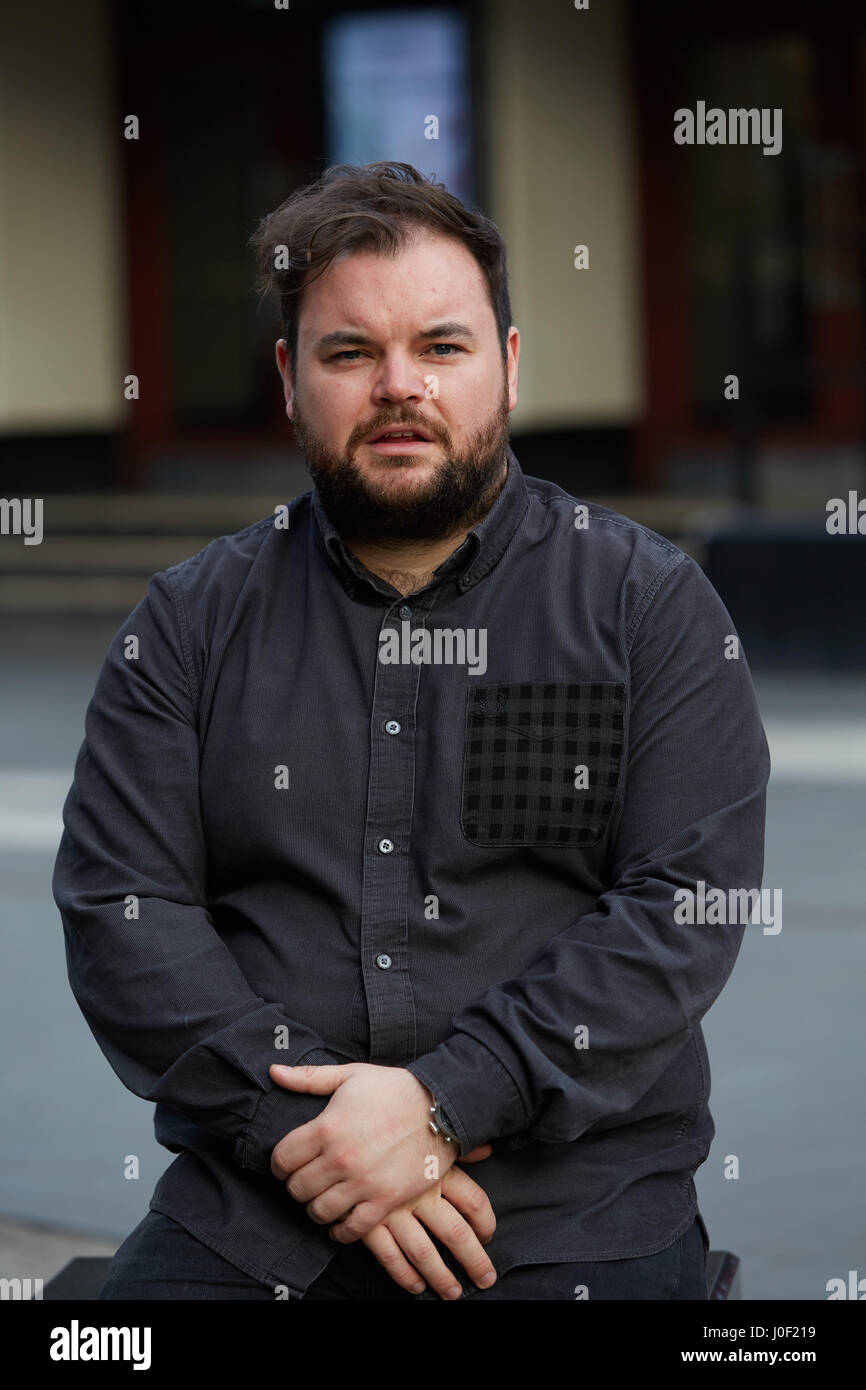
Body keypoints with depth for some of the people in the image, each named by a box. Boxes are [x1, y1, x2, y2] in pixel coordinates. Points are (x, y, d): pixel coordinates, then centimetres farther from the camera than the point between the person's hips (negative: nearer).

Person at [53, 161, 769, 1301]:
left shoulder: (652, 605, 6)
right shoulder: (192, 620, 11)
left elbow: (685, 908, -4)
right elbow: (117, 906, 3)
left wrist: (446, 1101, -14)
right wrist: (295, 1123, -11)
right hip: (252, 1218, 1)